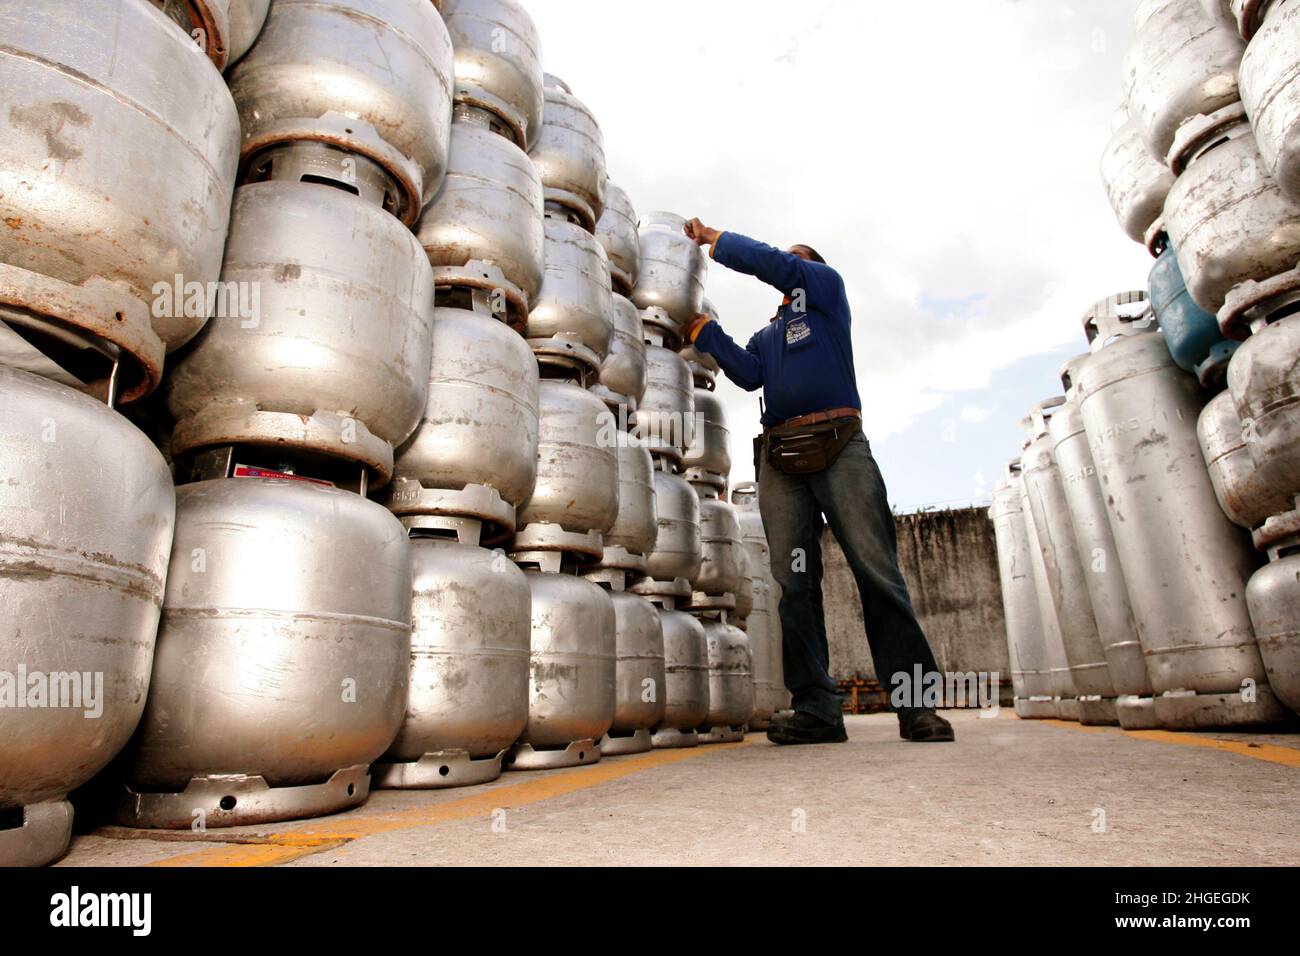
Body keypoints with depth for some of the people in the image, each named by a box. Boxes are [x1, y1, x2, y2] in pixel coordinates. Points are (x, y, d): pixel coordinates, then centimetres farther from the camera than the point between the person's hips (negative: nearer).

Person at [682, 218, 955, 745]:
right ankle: (816, 709, -3)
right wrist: (702, 327, 8)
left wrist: (714, 239, 16)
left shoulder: (826, 287, 21)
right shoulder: (766, 336, 31)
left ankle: (915, 703, -6)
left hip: (840, 447, -4)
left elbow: (767, 261, 6)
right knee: (793, 583, -5)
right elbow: (748, 374, 10)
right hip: (780, 457, 5)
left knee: (878, 572, -10)